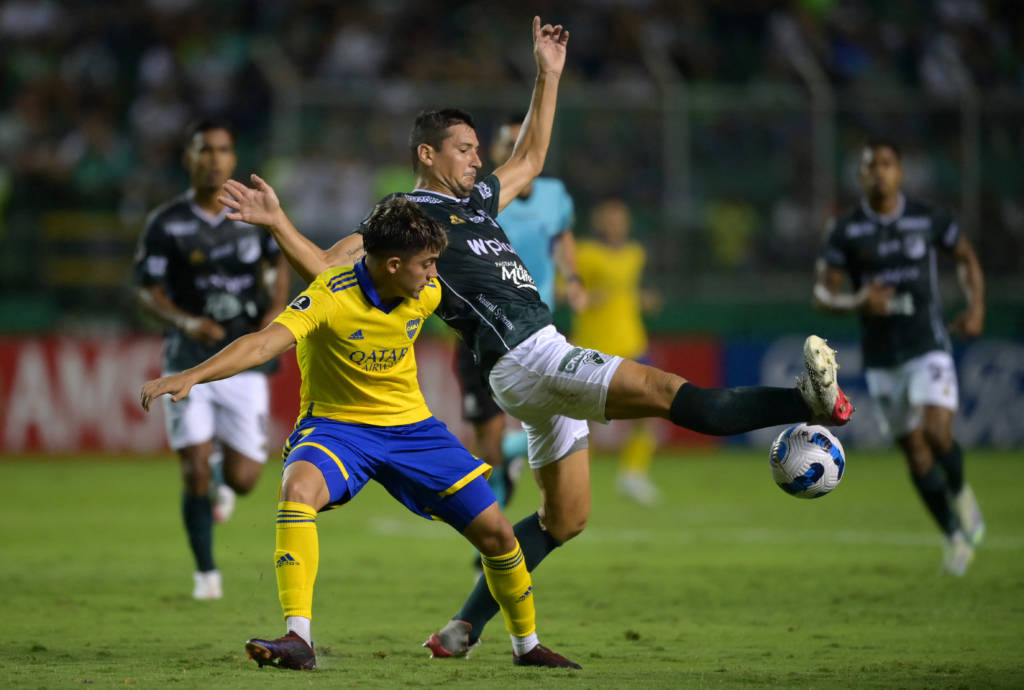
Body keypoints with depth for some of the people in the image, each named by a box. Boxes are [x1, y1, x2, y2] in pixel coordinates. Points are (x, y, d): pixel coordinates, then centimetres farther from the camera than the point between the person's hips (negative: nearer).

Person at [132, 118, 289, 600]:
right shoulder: (167, 224, -5)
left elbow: (277, 261, 18)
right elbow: (147, 290, -2)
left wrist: (277, 309, 0)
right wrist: (186, 322, -21)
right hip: (189, 362, -2)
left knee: (243, 479, -2)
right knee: (195, 472, -10)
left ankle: (224, 478, 37)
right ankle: (206, 572, 9)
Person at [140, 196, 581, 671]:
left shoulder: (426, 293, -7)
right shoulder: (330, 297, -24)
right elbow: (264, 344, -37)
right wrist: (191, 376, -48)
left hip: (411, 426, 5)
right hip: (336, 424, -5)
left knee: (495, 531, 0)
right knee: (297, 489, -37)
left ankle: (526, 644, 25)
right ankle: (298, 639, -36)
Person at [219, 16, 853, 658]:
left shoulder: (477, 199, 22)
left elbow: (529, 160, 37)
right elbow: (326, 267, -9)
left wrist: (549, 76, 33)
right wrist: (277, 222, -23)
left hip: (549, 362, 10)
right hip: (525, 360, -10)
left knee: (564, 519, 13)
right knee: (668, 390, -20)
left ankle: (464, 628, 14)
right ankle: (810, 402, -31)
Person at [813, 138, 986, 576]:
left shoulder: (928, 220, -2)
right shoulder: (846, 231, -3)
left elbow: (966, 257, 14)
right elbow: (823, 293, -2)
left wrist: (976, 308, 0)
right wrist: (857, 303, -23)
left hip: (928, 347, -2)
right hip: (881, 358, 2)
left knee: (937, 433, -22)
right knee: (914, 451, 4)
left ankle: (959, 492, 10)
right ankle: (956, 536, 20)